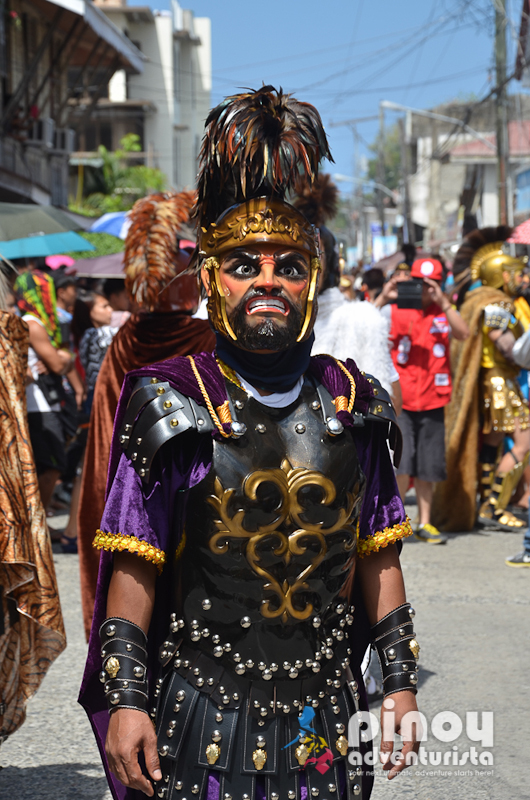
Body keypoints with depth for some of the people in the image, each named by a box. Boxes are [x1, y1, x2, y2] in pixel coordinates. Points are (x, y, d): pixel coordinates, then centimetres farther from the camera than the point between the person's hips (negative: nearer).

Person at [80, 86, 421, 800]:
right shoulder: (174, 405, -6)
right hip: (206, 714, -3)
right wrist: (125, 700, -11)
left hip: (326, 718, 3)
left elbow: (378, 558, 9)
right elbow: (134, 567, -6)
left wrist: (401, 683, 7)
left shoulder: (350, 405, 4)